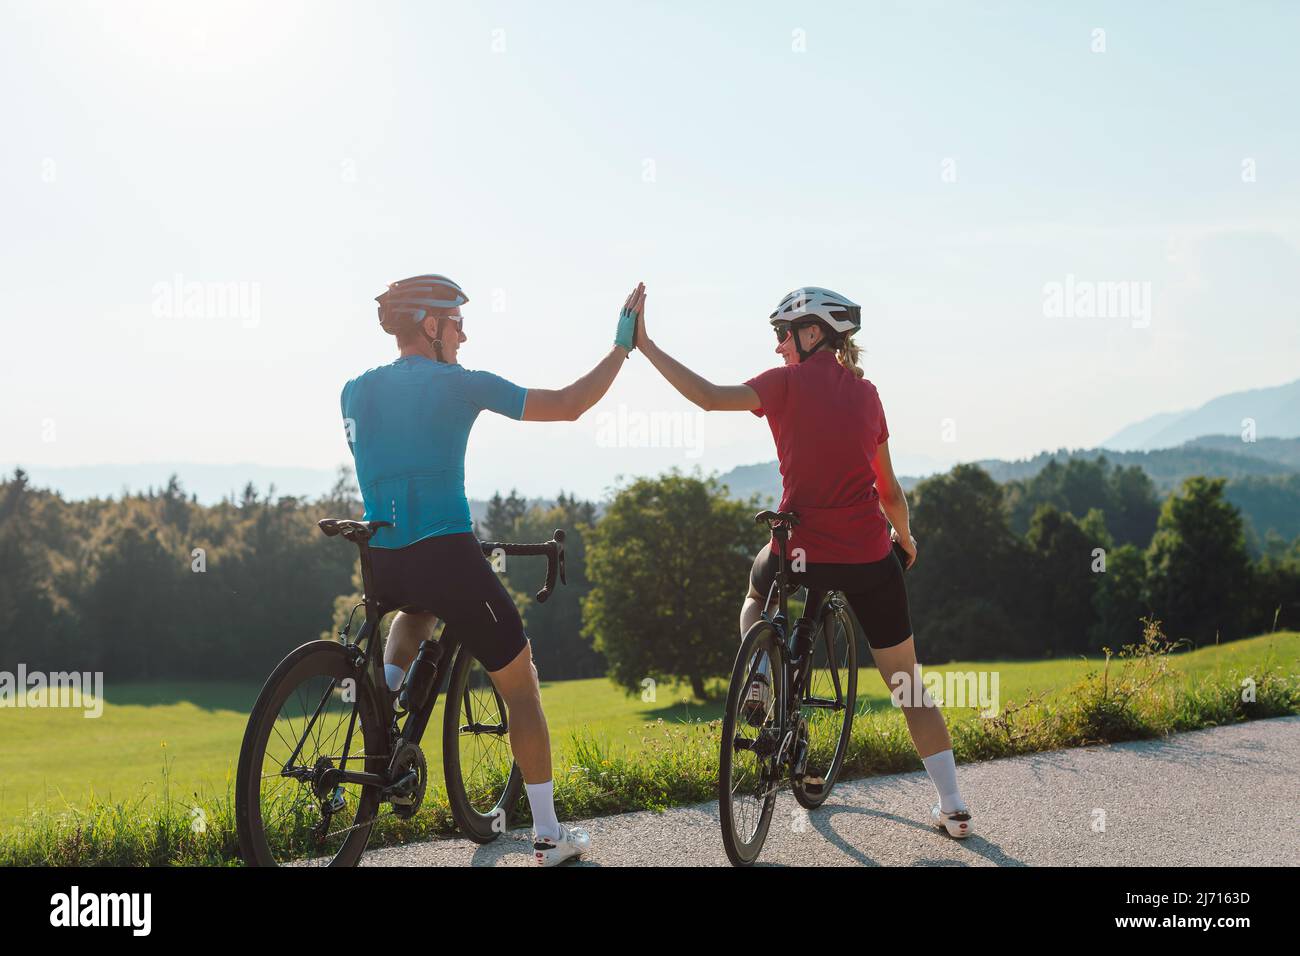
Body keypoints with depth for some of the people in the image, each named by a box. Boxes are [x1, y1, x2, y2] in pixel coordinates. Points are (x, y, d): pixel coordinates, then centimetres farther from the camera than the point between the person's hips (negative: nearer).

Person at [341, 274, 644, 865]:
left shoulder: (355, 391, 11)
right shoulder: (461, 385, -4)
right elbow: (569, 406, -1)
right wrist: (622, 345, 9)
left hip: (381, 563, 5)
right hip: (446, 555, -5)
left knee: (419, 609, 41)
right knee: (521, 686, 11)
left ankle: (385, 682, 10)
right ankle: (549, 836, 14)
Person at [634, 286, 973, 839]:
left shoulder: (789, 383, -3)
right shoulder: (866, 393, 10)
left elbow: (711, 397, -14)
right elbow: (889, 490, 14)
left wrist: (646, 346, -9)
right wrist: (905, 537, 32)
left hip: (803, 554, -3)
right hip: (870, 560, 3)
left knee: (758, 589, 35)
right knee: (908, 684, 14)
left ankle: (758, 681, 10)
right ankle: (952, 805, 11)